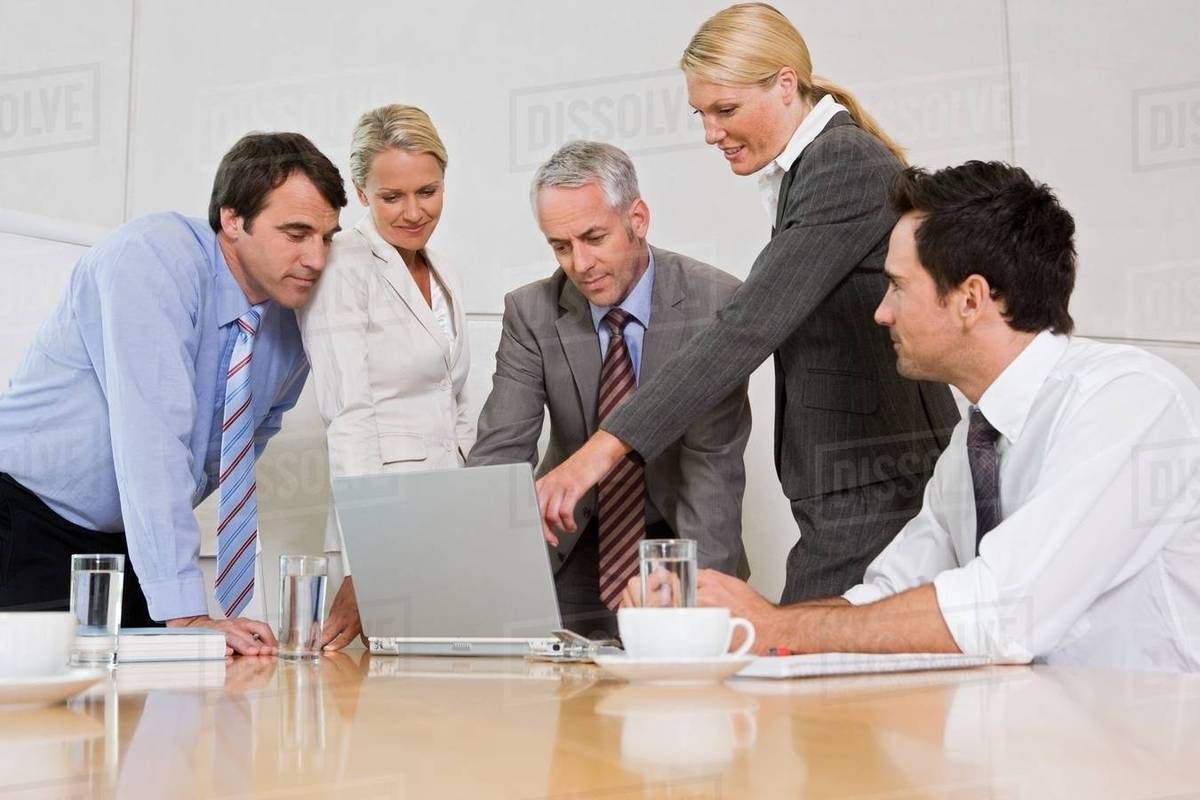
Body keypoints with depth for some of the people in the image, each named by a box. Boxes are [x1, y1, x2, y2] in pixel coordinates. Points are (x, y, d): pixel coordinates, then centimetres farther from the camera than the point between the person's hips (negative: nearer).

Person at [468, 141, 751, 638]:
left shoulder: (715, 304, -12)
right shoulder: (531, 314, -6)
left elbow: (714, 459, -17)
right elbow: (499, 453, -12)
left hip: (676, 540, -1)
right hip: (571, 546, 2)